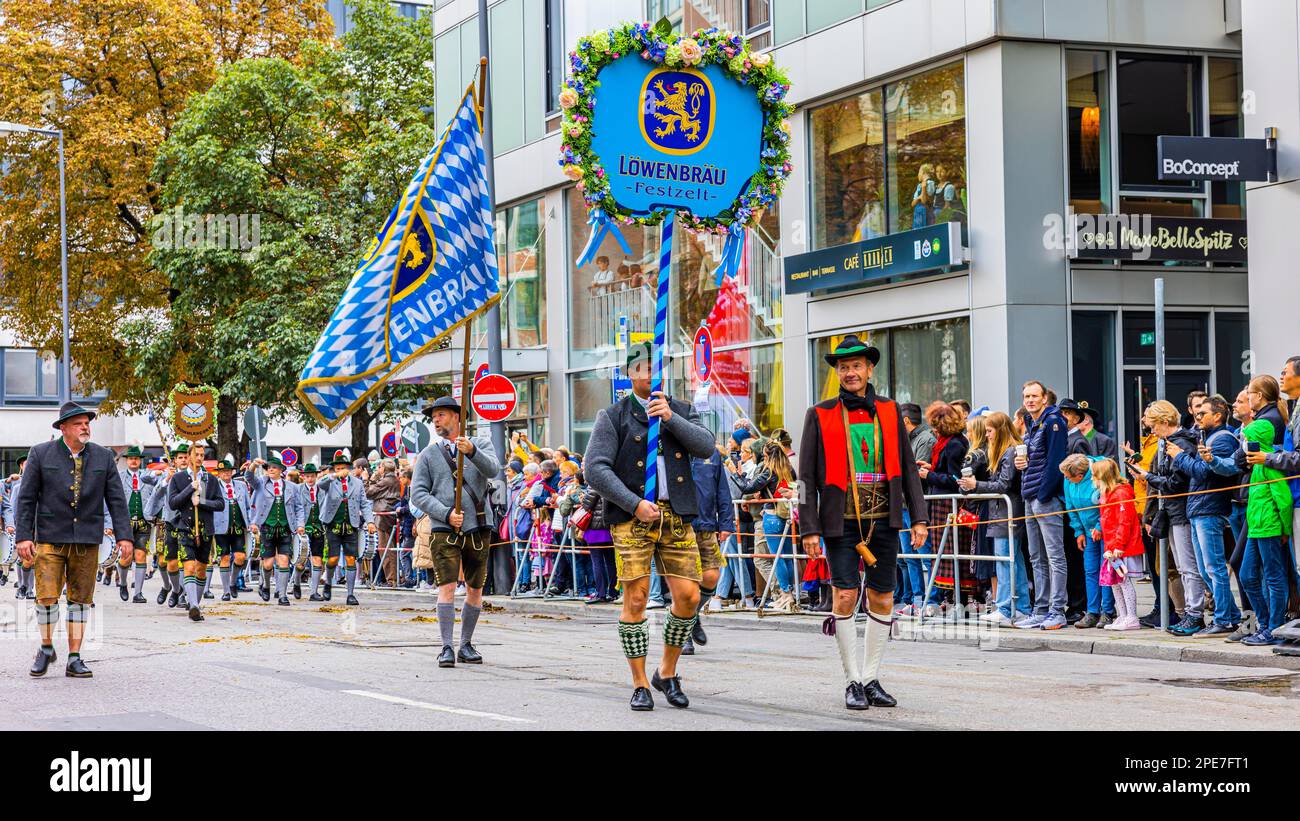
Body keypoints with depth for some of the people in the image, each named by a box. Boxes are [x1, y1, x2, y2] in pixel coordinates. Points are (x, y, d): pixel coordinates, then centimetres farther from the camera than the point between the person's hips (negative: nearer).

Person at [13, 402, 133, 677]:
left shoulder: (103, 457, 6)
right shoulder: (41, 454, 0)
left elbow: (116, 499, 5)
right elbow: (26, 498, 1)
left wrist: (124, 536, -3)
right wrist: (23, 536, -7)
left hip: (87, 540, 2)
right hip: (50, 538, -2)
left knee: (80, 599, 4)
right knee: (47, 597, -7)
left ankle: (74, 659, 11)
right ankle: (46, 649, 16)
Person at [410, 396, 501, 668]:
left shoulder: (481, 444, 10)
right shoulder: (428, 455, 9)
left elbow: (492, 470, -10)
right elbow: (418, 494, 2)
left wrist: (471, 451, -28)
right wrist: (446, 514, -12)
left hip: (478, 528, 1)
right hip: (444, 530, -1)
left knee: (475, 589, 6)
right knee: (447, 588, -12)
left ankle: (466, 645, 16)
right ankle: (447, 648, -10)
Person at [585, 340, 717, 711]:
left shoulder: (682, 411, 16)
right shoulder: (614, 416, 5)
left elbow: (706, 447, -1)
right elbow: (596, 469, -6)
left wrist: (671, 418, -13)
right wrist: (634, 504, -13)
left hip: (676, 517, 3)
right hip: (631, 516, -3)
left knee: (689, 596, -2)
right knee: (636, 598, -7)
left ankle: (668, 673, 18)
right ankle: (640, 685, 3)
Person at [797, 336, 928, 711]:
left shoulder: (889, 412, 9)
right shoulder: (820, 415, 2)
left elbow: (908, 468, 10)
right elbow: (807, 476, 0)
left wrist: (919, 517, 3)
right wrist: (809, 528, -6)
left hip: (883, 521, 3)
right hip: (842, 521, -3)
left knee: (882, 599, 5)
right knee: (845, 596, -8)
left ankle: (871, 679, 17)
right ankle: (853, 682, 4)